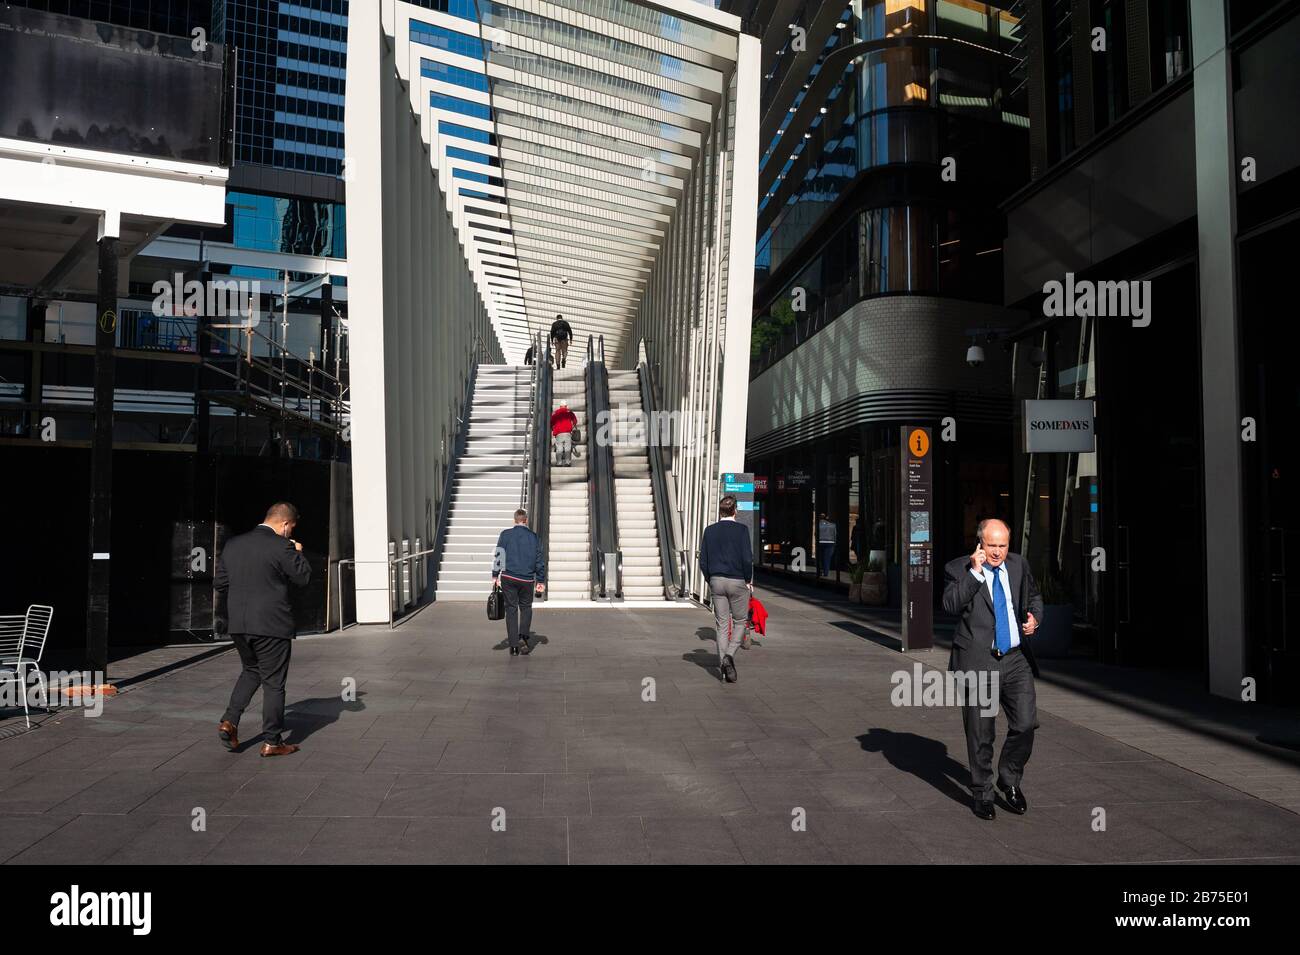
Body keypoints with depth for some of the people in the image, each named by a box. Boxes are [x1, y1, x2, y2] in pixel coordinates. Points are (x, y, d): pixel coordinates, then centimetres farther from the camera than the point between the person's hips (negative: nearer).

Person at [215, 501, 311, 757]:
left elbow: (221, 584, 11)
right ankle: (272, 741, 11)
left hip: (238, 624, 6)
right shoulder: (281, 546, -14)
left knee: (251, 671, 26)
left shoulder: (232, 544, 7)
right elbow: (303, 577, -6)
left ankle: (229, 721, 11)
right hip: (271, 625, -6)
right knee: (274, 682, 5)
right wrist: (297, 553, 7)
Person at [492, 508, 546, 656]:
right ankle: (523, 637, -2)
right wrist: (541, 581, 14)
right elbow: (539, 561, 8)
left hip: (508, 578, 0)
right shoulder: (534, 537, 6)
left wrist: (495, 575, 7)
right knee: (526, 608, 16)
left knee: (511, 610, 6)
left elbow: (499, 555, -1)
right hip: (527, 579, 1)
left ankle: (513, 644, 3)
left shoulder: (506, 534, 1)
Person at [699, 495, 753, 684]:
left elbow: (703, 561, 5)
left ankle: (724, 668, 8)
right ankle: (729, 656, -12)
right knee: (740, 621, 10)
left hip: (716, 581, 3)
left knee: (722, 625, 8)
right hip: (738, 581, -3)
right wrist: (749, 581, -1)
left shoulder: (709, 530, 5)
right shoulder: (741, 529, -7)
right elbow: (747, 558, -12)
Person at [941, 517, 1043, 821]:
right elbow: (951, 605, -20)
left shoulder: (1019, 565, 9)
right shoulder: (957, 569, -5)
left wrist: (1034, 616, 3)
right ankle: (982, 795, 24)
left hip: (1016, 660, 4)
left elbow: (1033, 596, 25)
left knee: (1026, 724, -3)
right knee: (980, 734, 6)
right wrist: (975, 572, -21)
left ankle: (1010, 781, 24)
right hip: (978, 662, -3)